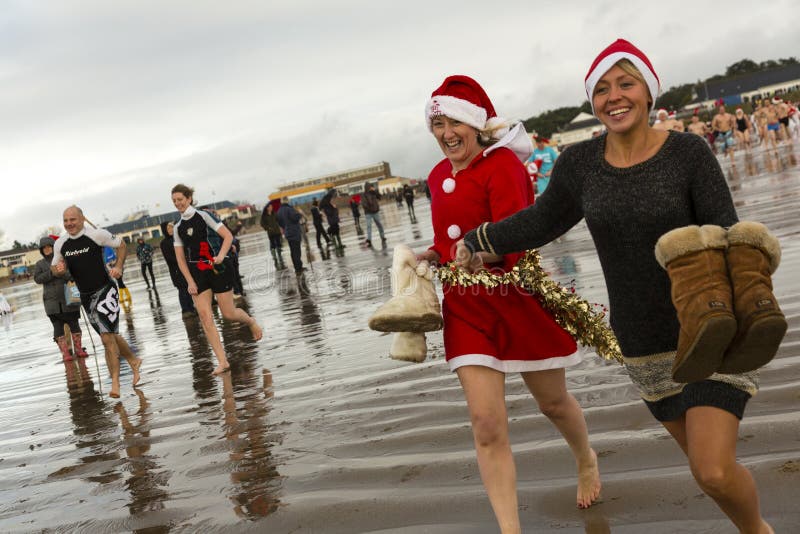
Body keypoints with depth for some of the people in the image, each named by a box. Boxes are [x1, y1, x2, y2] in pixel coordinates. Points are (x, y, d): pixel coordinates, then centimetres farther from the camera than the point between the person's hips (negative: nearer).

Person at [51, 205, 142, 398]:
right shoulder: (60, 243, -1)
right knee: (110, 335, 15)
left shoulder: (97, 234, -14)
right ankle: (133, 361, 39)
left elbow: (121, 245, 1)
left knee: (107, 337, -15)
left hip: (105, 290, -5)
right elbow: (54, 267, 12)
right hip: (86, 296, 5)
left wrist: (119, 266, -14)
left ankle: (115, 381, -7)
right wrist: (58, 270, -12)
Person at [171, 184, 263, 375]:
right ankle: (222, 362, -5)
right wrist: (190, 281, -2)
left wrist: (221, 256, -23)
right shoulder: (178, 227, 9)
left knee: (228, 313, -2)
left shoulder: (203, 216, -5)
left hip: (218, 268, -4)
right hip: (197, 273, 5)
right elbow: (180, 258, 9)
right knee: (205, 316, -7)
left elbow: (228, 236, -8)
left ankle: (251, 322, 34)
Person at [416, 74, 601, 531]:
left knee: (553, 401, 18)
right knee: (486, 423, -5)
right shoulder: (438, 176, 7)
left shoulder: (502, 163, -14)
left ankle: (587, 460, 51)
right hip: (466, 307, 5)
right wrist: (434, 255, 4)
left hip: (516, 300, -4)